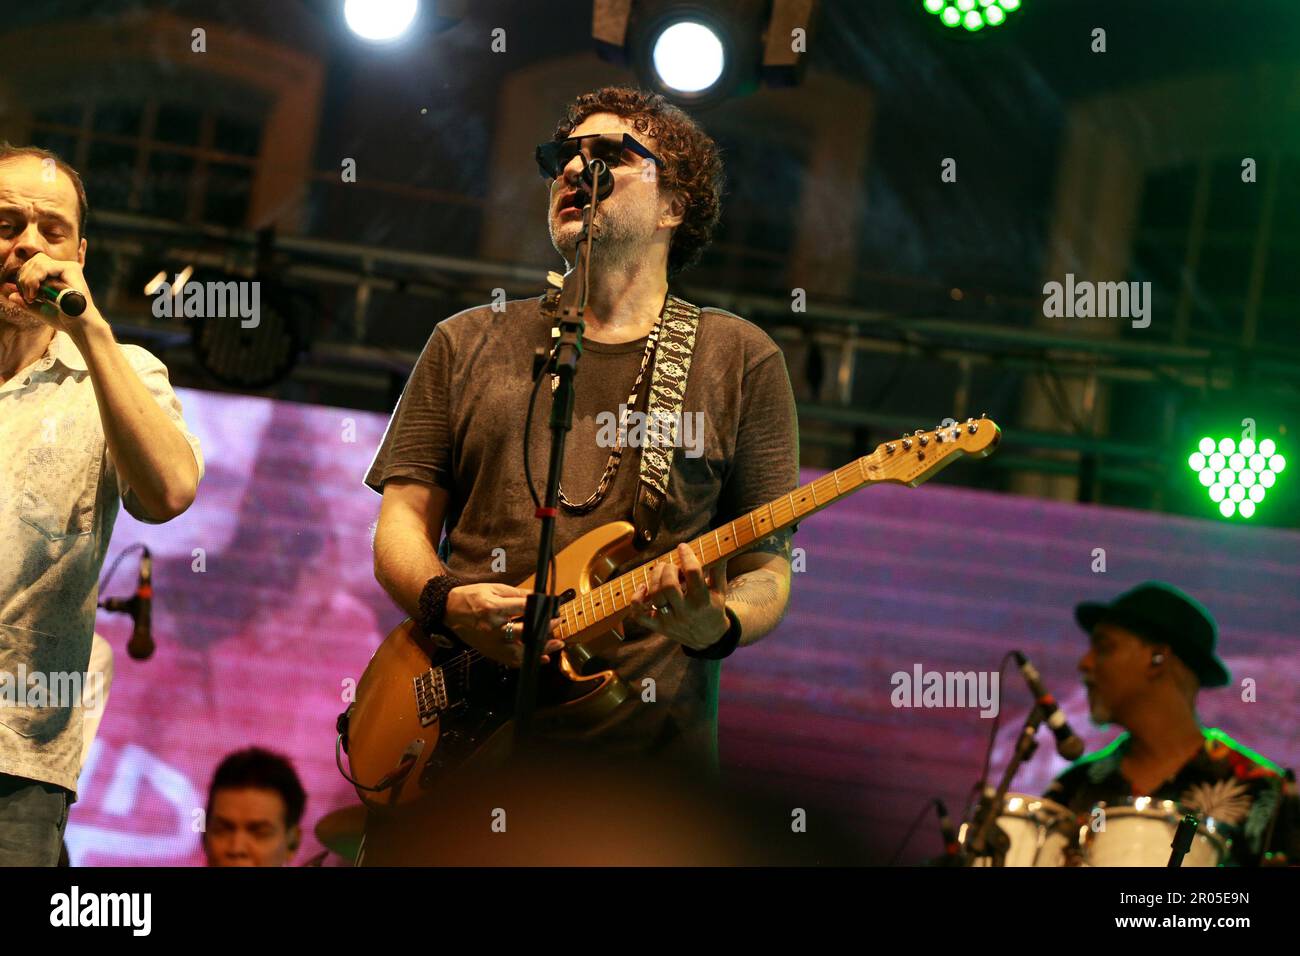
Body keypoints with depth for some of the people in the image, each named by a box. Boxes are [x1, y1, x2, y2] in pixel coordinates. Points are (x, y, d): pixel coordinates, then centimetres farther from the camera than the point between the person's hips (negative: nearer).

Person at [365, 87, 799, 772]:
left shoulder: (739, 360, 11)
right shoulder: (465, 345, 18)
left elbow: (766, 571, 8)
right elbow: (402, 522, 13)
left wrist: (716, 627, -15)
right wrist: (448, 603, -9)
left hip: (647, 737, -2)